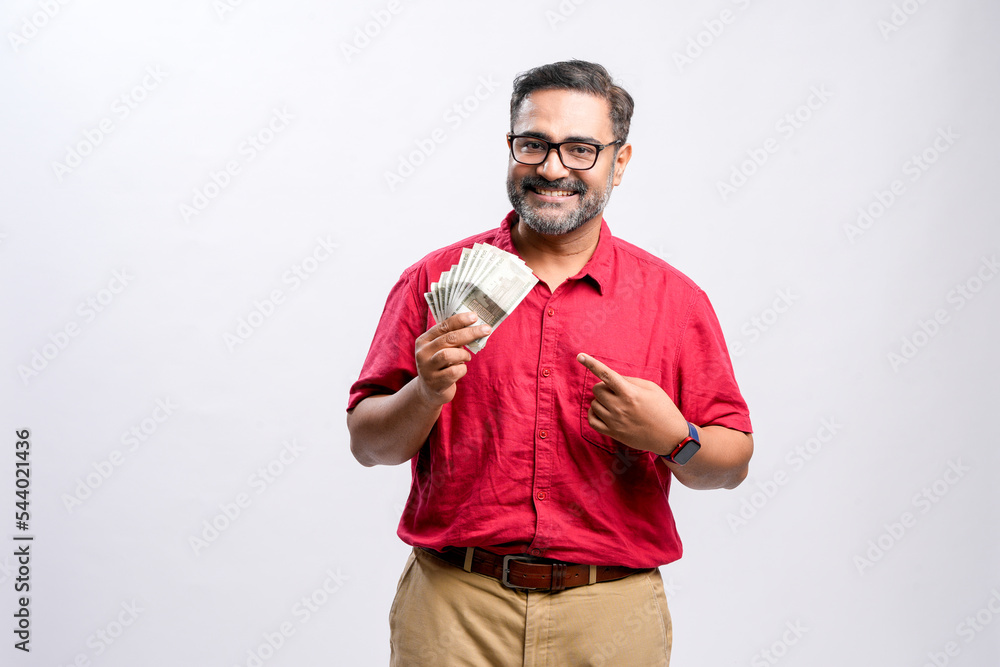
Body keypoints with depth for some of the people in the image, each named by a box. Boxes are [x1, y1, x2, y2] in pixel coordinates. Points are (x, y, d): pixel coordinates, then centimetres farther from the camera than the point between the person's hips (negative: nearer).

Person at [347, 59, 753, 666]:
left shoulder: (674, 298, 2)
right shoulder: (435, 281, 1)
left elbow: (733, 462, 4)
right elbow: (367, 442, 2)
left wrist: (674, 439, -16)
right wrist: (425, 395, -18)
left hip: (611, 618, 1)